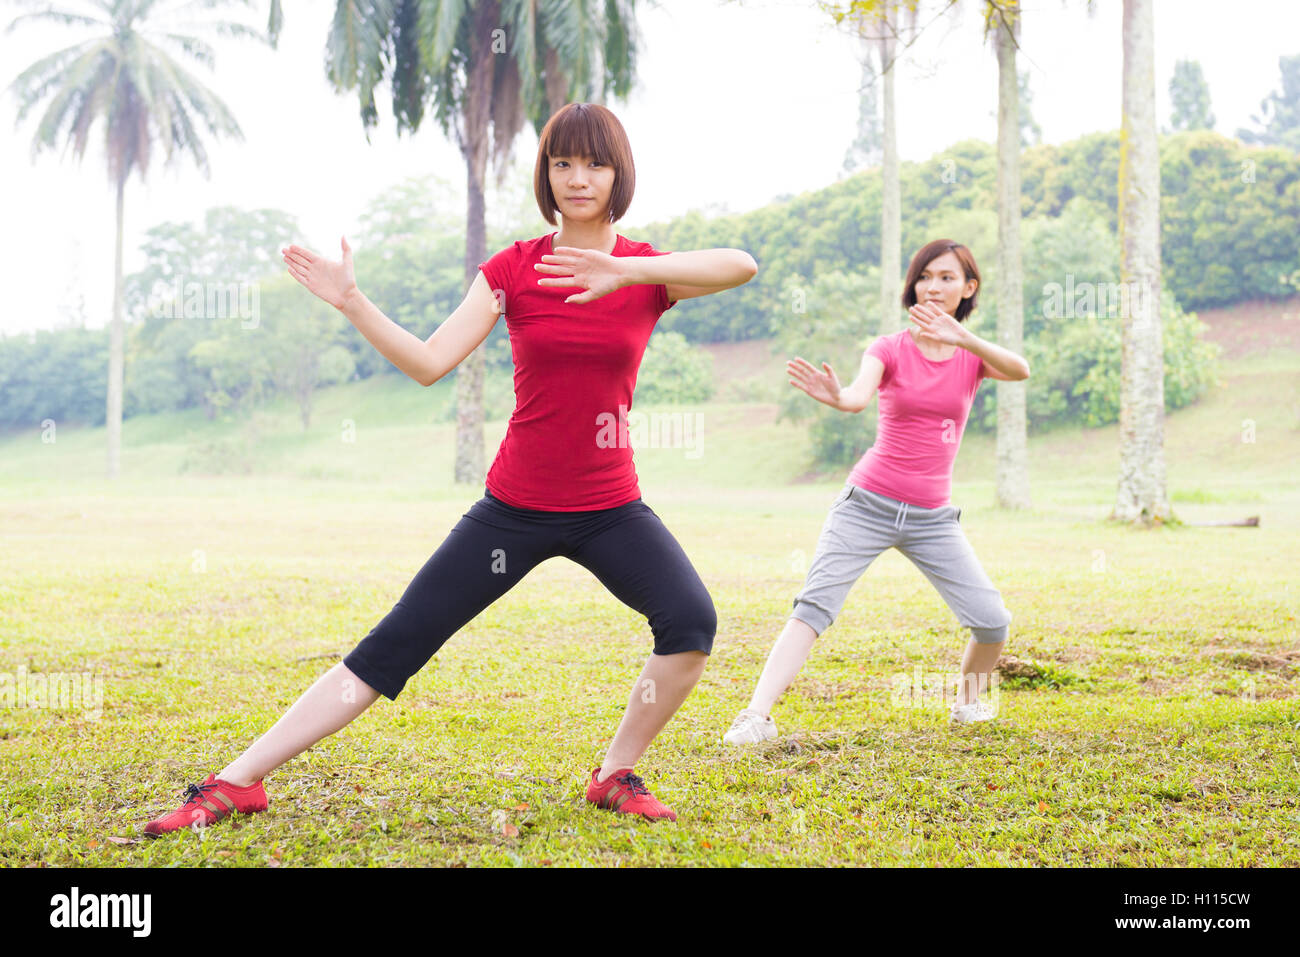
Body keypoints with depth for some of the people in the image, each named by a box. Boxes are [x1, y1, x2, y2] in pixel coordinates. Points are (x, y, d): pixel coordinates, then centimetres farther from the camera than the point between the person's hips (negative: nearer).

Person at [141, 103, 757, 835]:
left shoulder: (647, 271, -4)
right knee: (394, 645, -2)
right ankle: (236, 783, 4)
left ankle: (618, 776, -2)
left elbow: (742, 265, -26)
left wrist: (626, 271, -38)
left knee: (692, 621, -25)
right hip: (514, 508, 0)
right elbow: (429, 363, -9)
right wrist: (353, 304, -21)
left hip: (610, 508, 0)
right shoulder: (512, 269, -1)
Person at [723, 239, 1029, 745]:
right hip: (868, 504, -2)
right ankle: (756, 716, -22)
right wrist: (835, 396, -47)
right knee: (814, 605, -17)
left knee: (992, 620, -6)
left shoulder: (972, 355, 4)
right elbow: (859, 395, -22)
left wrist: (961, 337, -36)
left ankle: (968, 700, 23)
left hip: (932, 517, 2)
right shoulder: (889, 349, 0)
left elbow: (1020, 371, -19)